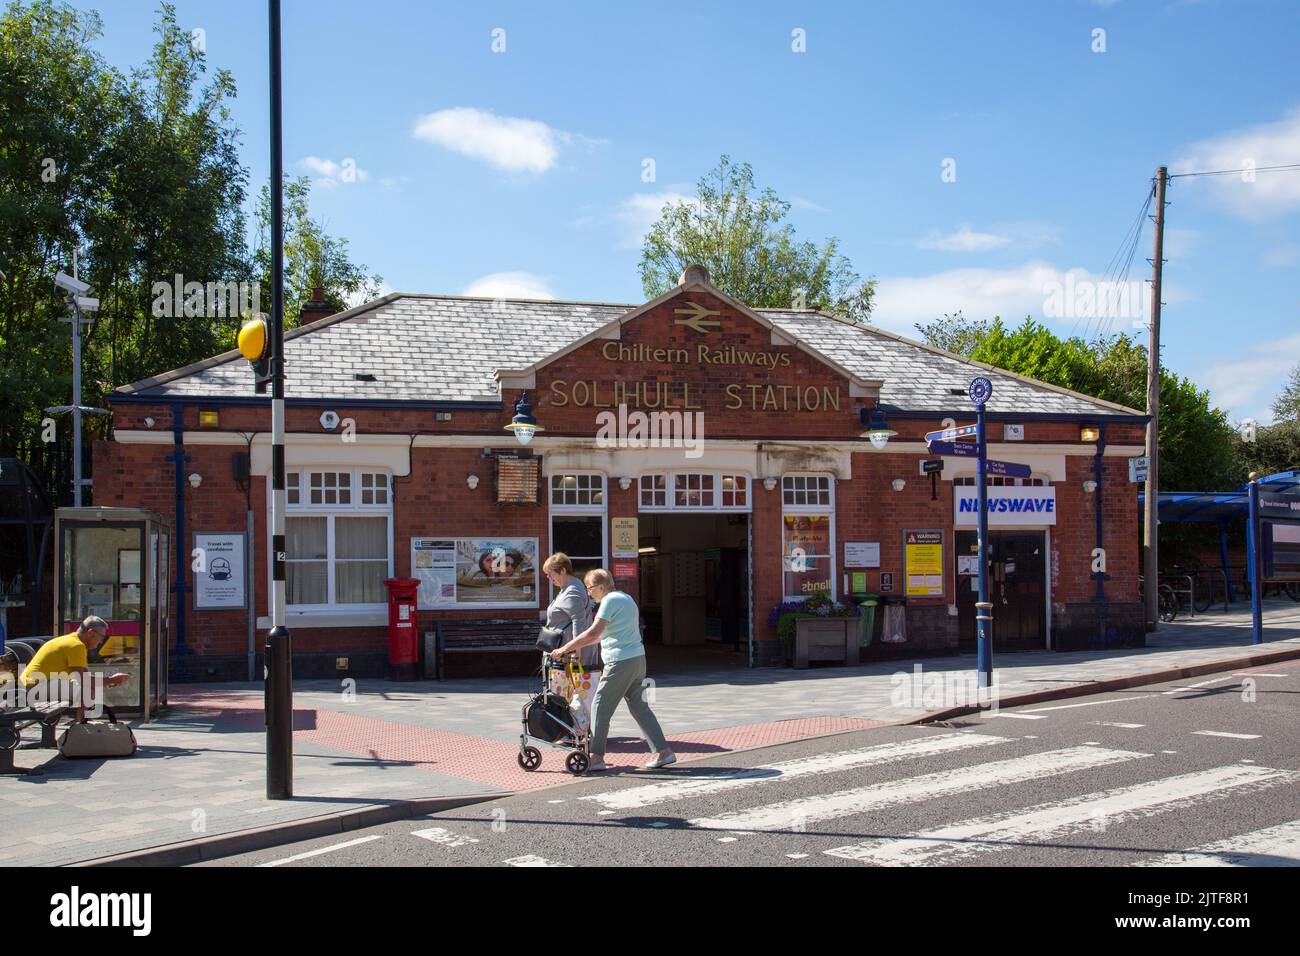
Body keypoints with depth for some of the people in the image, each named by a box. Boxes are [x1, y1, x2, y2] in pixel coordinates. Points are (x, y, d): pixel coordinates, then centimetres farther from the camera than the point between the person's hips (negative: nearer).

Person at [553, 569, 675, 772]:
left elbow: (593, 633, -19)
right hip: (638, 658, 9)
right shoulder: (625, 598, 20)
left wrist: (565, 648, -14)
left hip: (621, 662, -9)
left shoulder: (610, 601, -10)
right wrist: (577, 646, 24)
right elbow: (602, 634, 26)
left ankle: (596, 757, 2)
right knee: (639, 706, 13)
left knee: (600, 707, -1)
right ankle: (663, 751, 9)